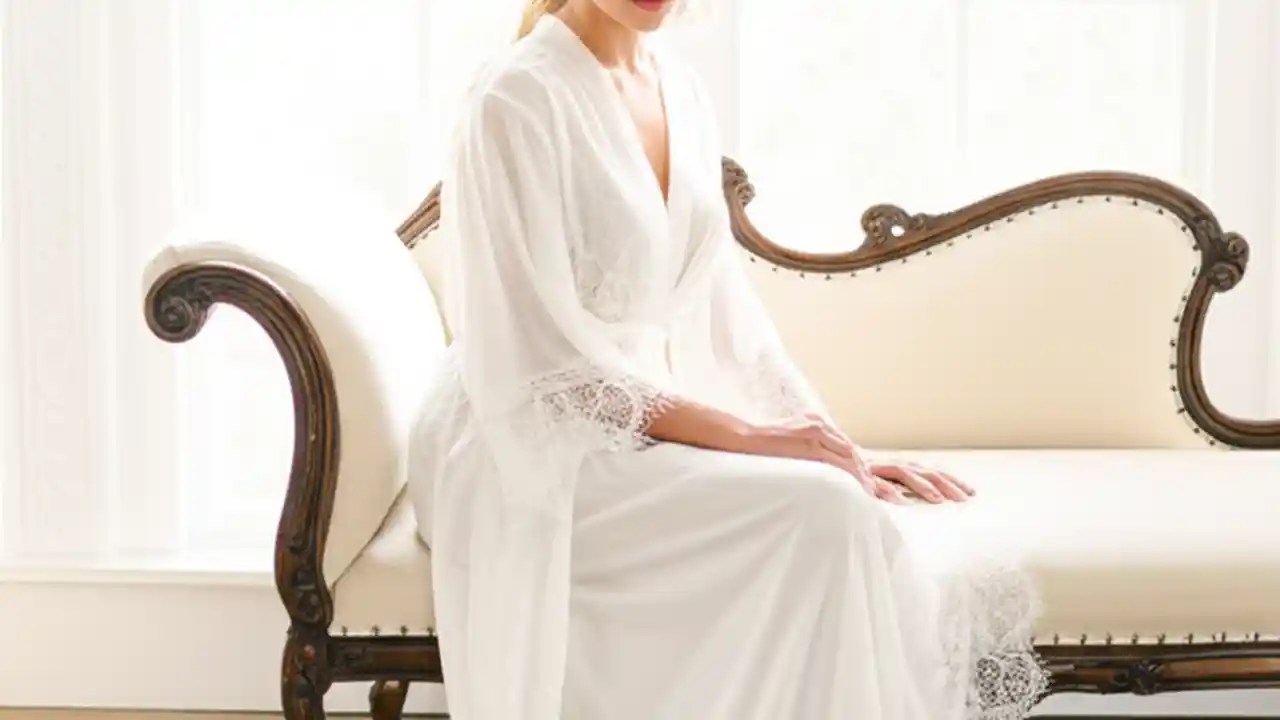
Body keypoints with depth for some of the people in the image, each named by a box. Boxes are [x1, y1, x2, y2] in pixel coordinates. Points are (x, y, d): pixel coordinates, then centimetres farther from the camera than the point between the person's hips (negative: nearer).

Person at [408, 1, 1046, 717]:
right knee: (818, 512, -25)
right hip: (528, 456, -7)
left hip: (648, 421, 7)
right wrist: (743, 432, -23)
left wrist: (843, 452, -3)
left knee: (840, 505, -18)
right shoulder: (518, 98, -14)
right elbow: (541, 361, -18)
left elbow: (723, 308, 10)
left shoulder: (682, 91, 8)